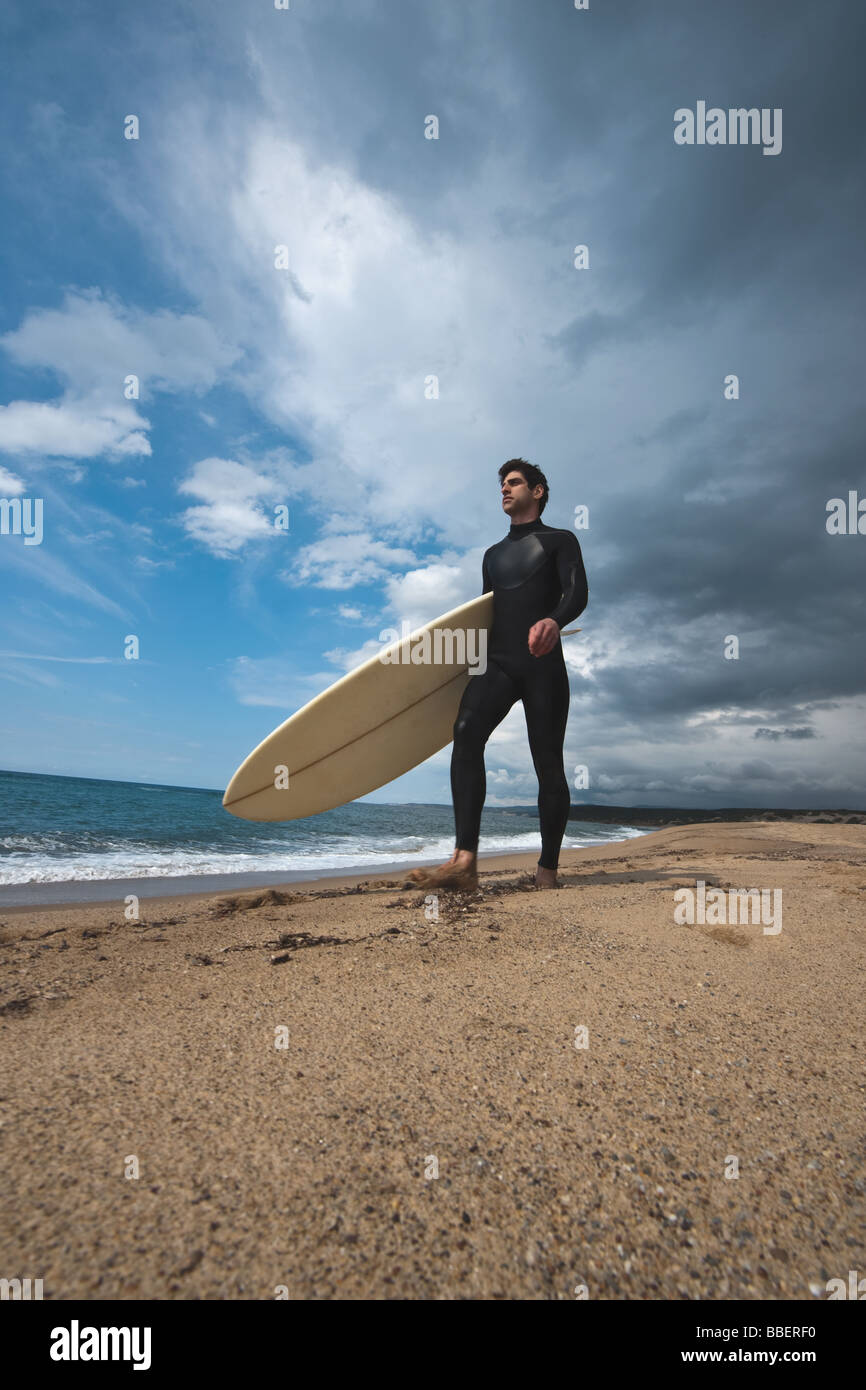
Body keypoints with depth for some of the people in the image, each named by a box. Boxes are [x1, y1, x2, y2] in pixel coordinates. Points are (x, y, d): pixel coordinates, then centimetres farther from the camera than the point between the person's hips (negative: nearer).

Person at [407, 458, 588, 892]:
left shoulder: (560, 540, 10)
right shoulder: (493, 554, 28)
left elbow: (577, 593, -8)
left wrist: (554, 620, -30)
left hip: (543, 665, -3)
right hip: (498, 664, 3)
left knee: (548, 763, -4)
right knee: (466, 729, -25)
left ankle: (547, 869, 10)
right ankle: (464, 861, -31)